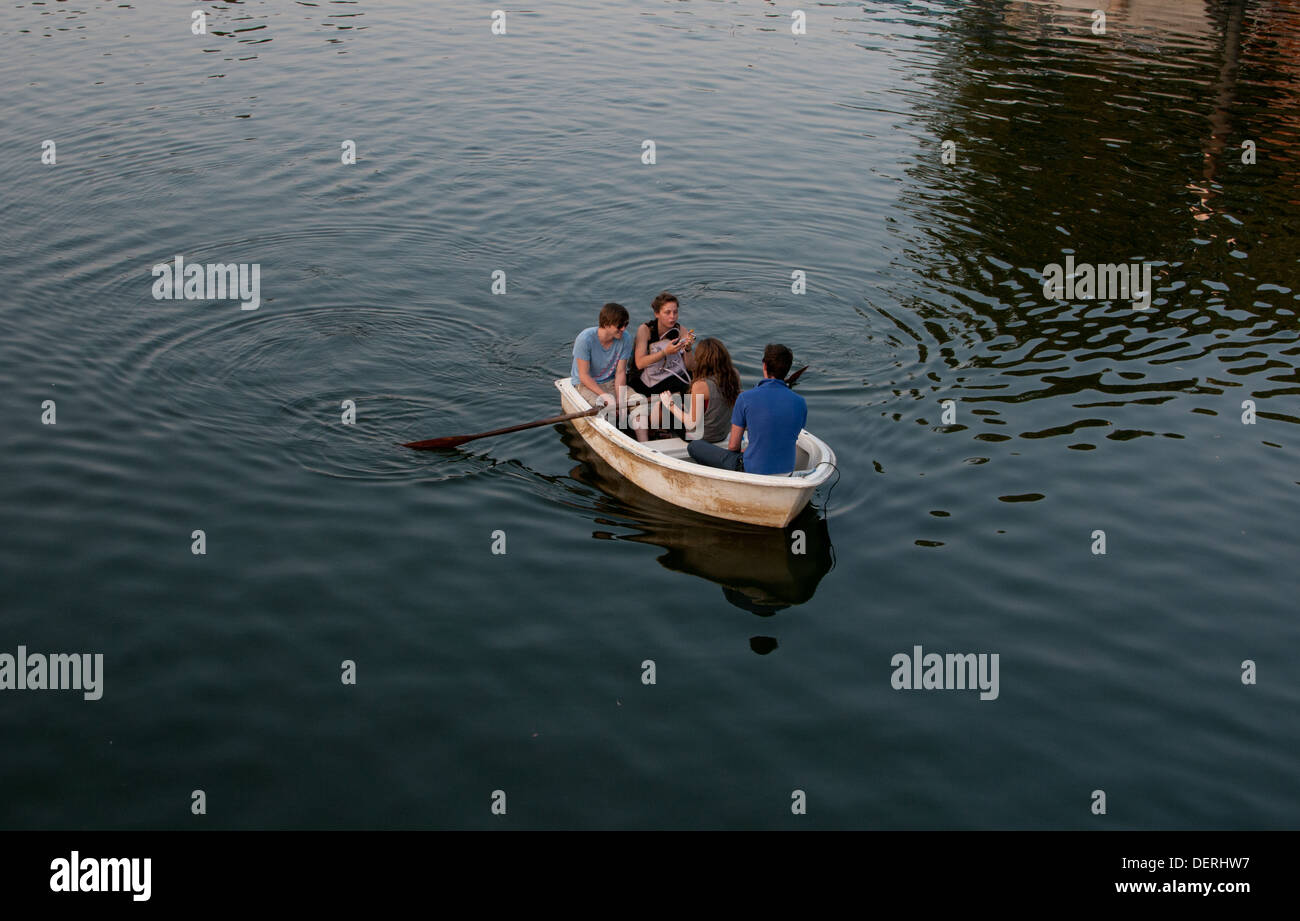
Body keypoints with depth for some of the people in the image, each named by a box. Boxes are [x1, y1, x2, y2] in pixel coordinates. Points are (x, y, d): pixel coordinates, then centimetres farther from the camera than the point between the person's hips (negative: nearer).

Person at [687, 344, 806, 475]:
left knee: (694, 446, 12)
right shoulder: (800, 403, -5)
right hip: (787, 472, 5)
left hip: (753, 471, -5)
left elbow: (733, 446, -8)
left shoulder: (746, 398, -15)